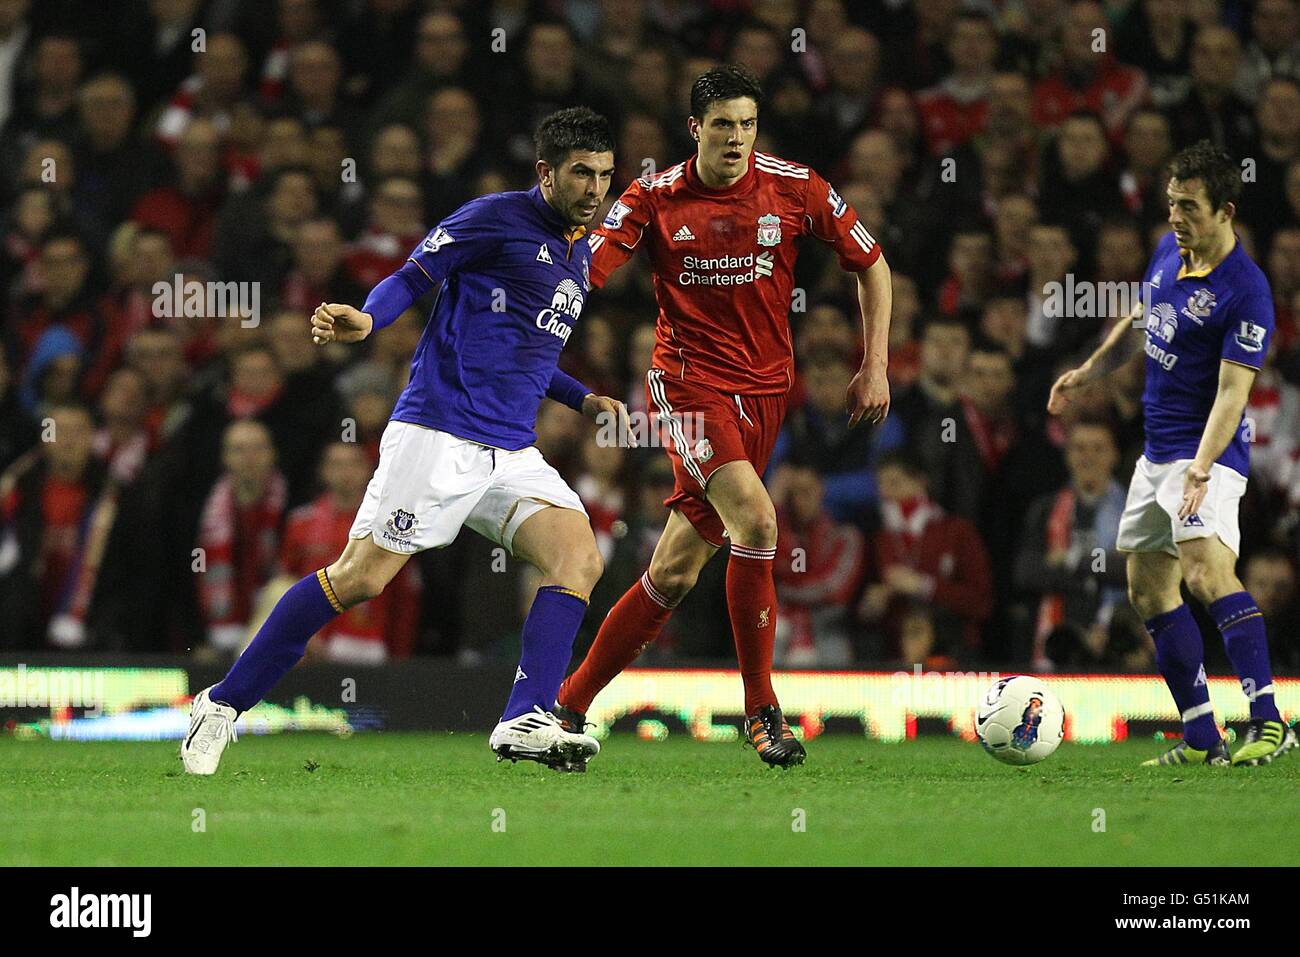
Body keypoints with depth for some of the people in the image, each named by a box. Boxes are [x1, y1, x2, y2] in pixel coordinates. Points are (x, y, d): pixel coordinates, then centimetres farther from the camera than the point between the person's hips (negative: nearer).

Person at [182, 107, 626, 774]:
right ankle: (223, 705, -1)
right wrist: (366, 320, -26)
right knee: (359, 577, -11)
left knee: (579, 559, -15)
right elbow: (413, 276, -7)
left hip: (512, 455, 8)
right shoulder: (496, 218, -2)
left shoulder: (578, 256, 22)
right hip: (438, 436, -7)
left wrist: (584, 399, 22)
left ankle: (526, 721, -24)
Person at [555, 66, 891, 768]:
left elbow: (871, 264, 10)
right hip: (689, 381, -3)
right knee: (754, 520, -26)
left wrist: (875, 366, 5)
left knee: (675, 571, 3)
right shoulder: (655, 198, -4)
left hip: (764, 387, 3)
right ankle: (760, 708, -13)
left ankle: (569, 704, 15)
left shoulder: (794, 189, -1)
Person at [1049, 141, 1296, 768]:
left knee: (1206, 569, -28)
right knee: (1148, 588, 9)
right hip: (1157, 451, 9)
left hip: (1208, 453, -9)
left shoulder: (1246, 293, -19)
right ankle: (1201, 738, 14)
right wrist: (1087, 372, 26)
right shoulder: (1168, 252, 6)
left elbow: (1232, 391, -23)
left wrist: (1201, 468, -32)